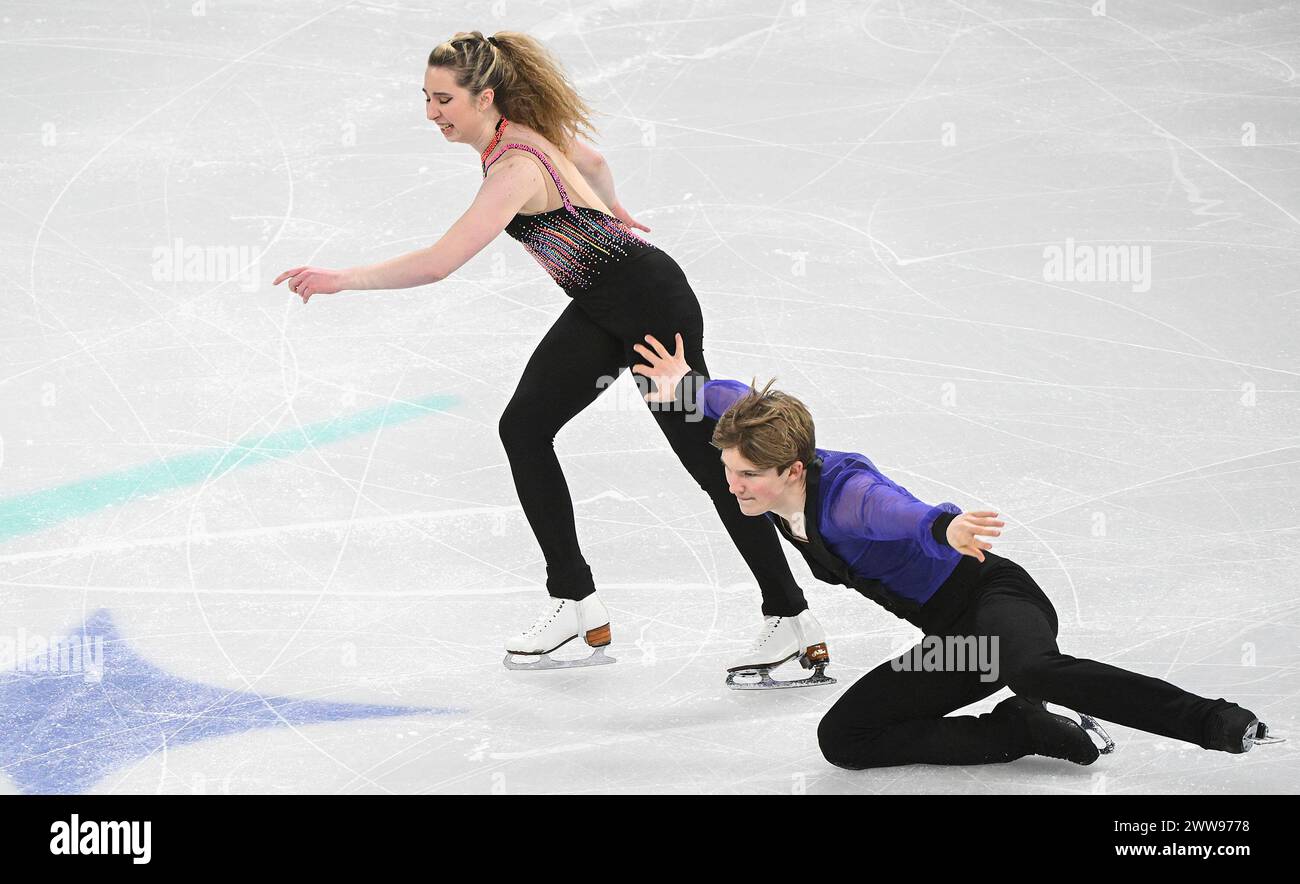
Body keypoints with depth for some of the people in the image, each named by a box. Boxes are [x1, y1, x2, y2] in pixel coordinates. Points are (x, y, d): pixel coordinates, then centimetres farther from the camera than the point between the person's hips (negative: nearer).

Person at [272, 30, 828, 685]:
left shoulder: (515, 168, -26)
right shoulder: (522, 134, 2)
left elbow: (438, 263, -35)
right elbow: (593, 164, 22)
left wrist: (341, 279, -34)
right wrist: (611, 212, 42)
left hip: (651, 303, -9)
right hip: (599, 308, 9)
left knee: (706, 459, -3)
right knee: (523, 427, 0)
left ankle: (791, 618, 7)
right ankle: (574, 600, 3)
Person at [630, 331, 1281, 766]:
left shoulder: (847, 493, -28)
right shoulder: (776, 484, -3)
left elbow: (908, 515, -52)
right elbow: (746, 403, 18)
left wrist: (945, 530, -73)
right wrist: (689, 389, 32)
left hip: (995, 598, -9)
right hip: (951, 639, 9)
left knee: (1035, 670, -43)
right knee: (841, 739, -7)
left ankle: (1221, 724, -37)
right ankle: (1024, 729, -8)